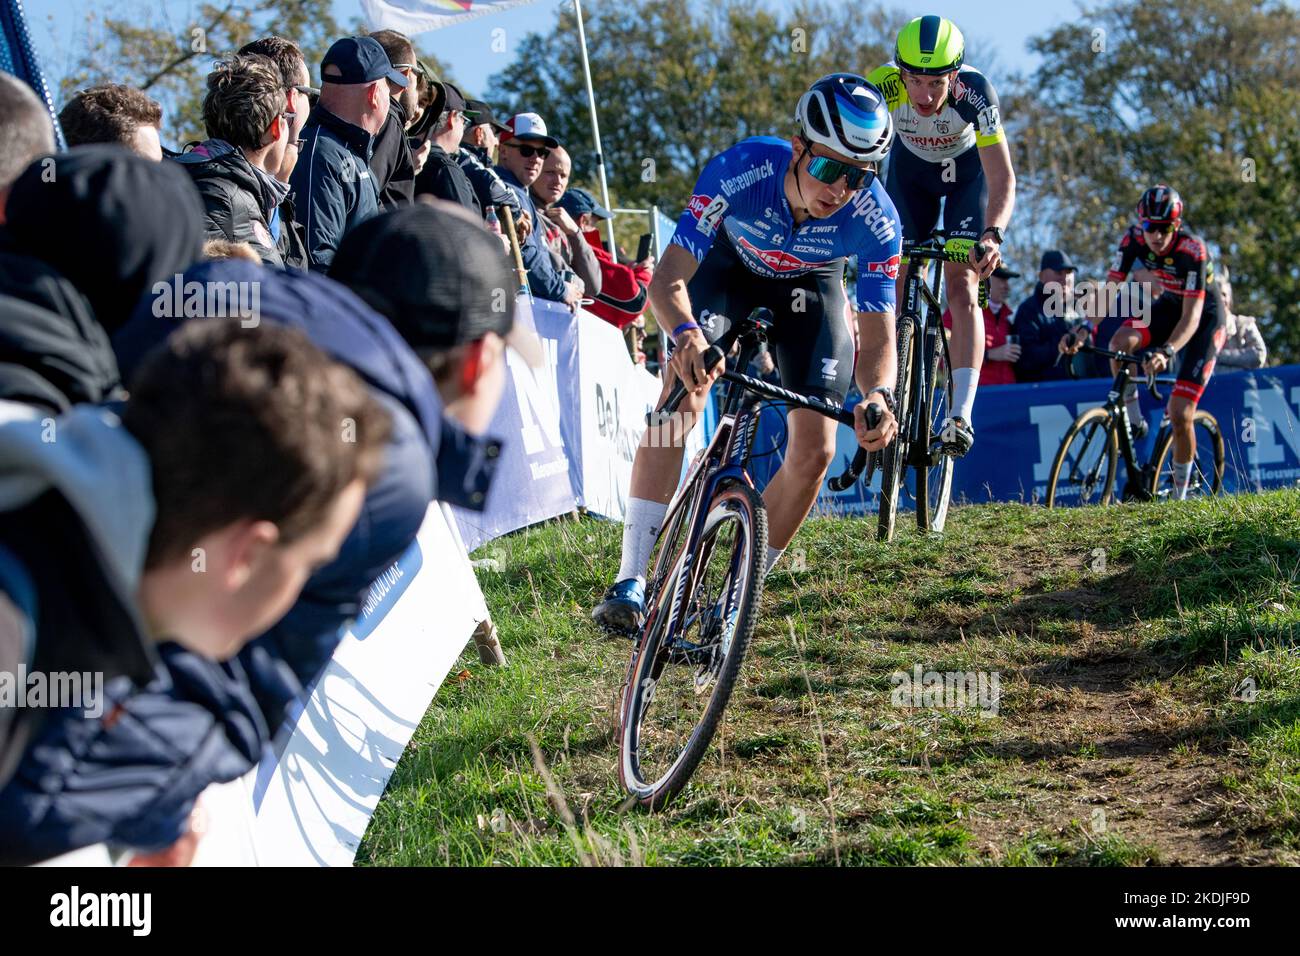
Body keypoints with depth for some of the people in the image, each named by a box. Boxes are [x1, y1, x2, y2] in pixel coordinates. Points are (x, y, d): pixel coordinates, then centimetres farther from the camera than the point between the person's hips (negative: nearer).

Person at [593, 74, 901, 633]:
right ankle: (630, 584, -25)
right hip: (729, 267, -1)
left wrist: (879, 395, -51)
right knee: (681, 397, -26)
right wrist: (686, 334, -59)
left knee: (814, 452, -11)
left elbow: (878, 340, -28)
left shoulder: (876, 222, -34)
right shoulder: (741, 170, -38)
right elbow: (667, 279, -37)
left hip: (809, 287, 1)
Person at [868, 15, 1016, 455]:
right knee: (899, 289, -4)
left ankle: (960, 416, -24)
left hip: (968, 169, -2)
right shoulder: (881, 86, -34)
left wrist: (993, 234, -53)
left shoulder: (976, 92, -37)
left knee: (961, 287, -17)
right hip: (911, 169, 2)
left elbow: (1002, 180, -36)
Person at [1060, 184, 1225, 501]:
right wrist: (1083, 331, -35)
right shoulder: (1135, 238, -20)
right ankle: (1134, 422, -9)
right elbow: (1109, 288, -21)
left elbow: (1192, 316, -35)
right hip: (1169, 305, 5)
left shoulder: (1192, 249, -33)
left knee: (1179, 414, -13)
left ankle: (1180, 495, 6)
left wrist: (1166, 351, -52)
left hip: (1204, 316, -5)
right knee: (1120, 343, -29)